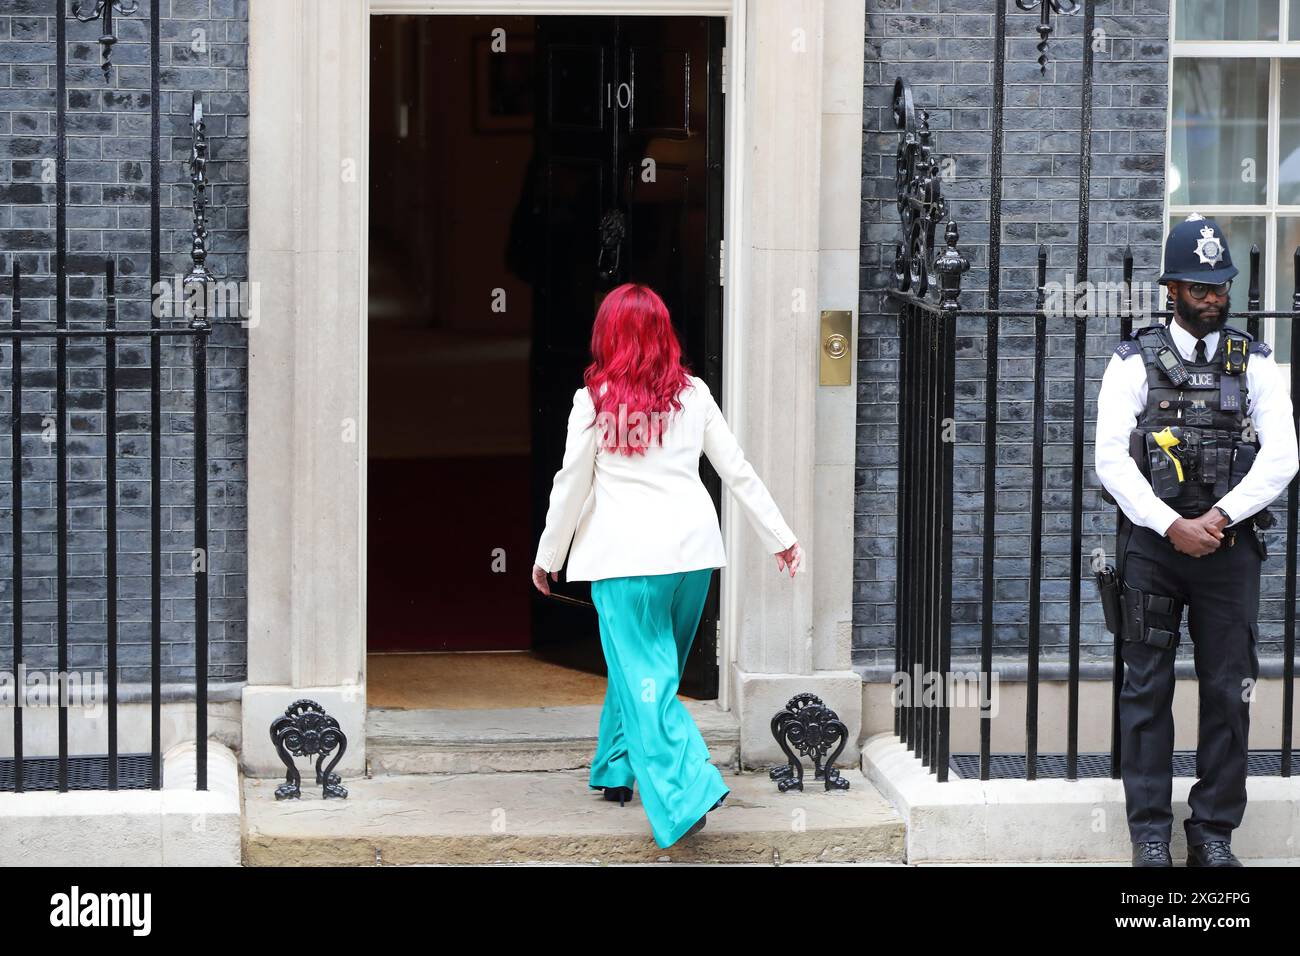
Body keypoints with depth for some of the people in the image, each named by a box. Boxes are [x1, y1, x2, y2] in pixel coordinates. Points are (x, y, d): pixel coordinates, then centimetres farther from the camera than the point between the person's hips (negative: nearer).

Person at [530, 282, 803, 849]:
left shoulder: (595, 399, -6)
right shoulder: (692, 394, 4)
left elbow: (572, 485, -1)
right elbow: (738, 472, 7)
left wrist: (548, 556, 10)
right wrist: (780, 537, 14)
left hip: (624, 554, -4)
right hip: (692, 548, 4)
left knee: (644, 676, -3)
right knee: (647, 666, 20)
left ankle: (686, 797, -17)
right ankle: (617, 771, 34)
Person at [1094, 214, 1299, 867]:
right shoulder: (1136, 361, 3)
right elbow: (1111, 457, -4)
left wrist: (1221, 517, -14)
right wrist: (1171, 525, -14)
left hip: (1229, 546, 1)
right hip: (1152, 544, -1)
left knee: (1229, 692, 2)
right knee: (1147, 690, 1)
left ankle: (1214, 832, 11)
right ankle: (1150, 832, 7)